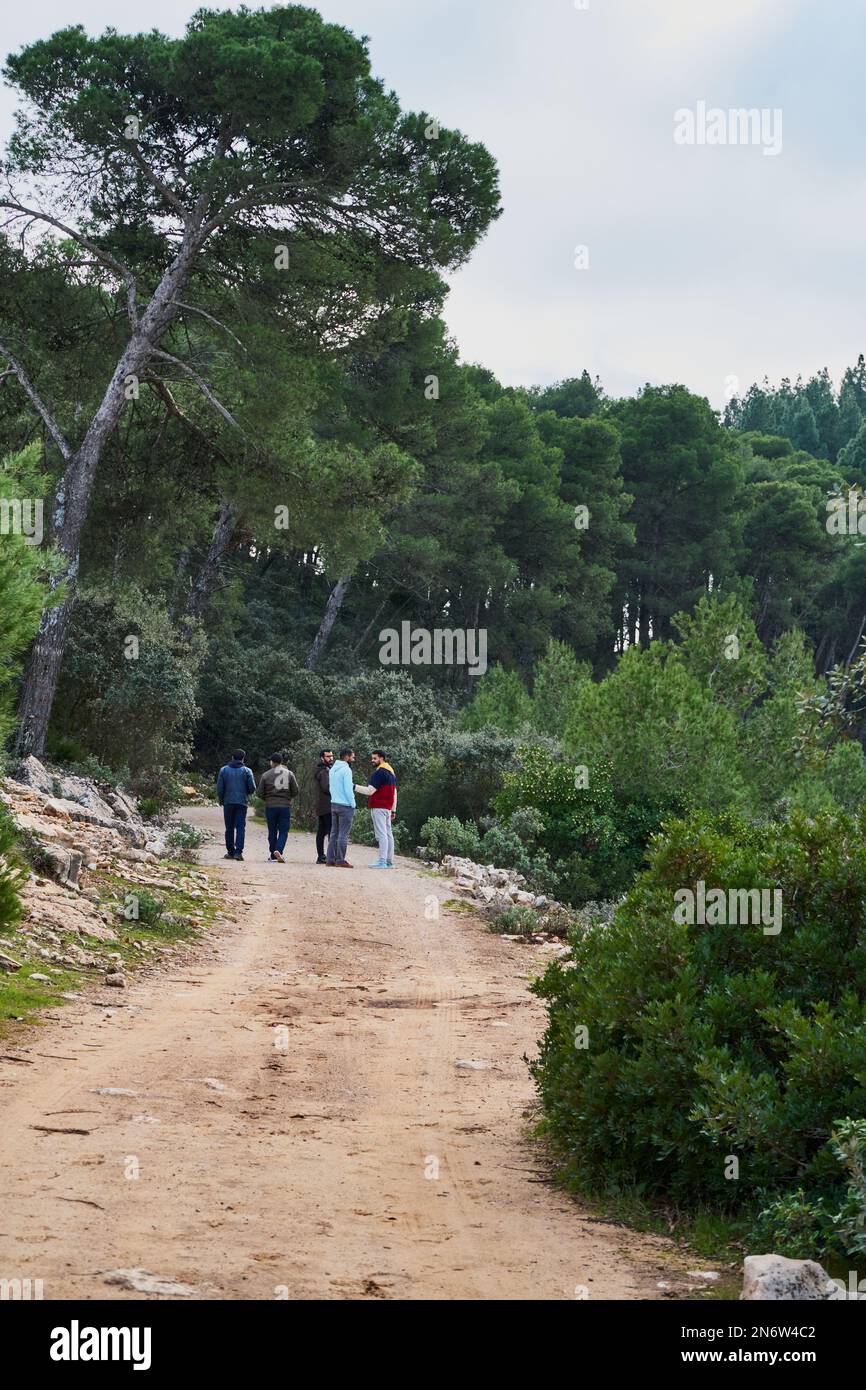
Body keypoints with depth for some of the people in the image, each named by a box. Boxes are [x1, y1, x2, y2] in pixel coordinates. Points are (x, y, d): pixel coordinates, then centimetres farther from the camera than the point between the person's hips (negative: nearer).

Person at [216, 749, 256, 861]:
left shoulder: (224, 770, 3)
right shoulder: (246, 771, -1)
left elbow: (219, 788, 0)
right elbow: (252, 788, -3)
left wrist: (221, 800, 14)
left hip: (228, 802, 1)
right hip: (241, 802, -1)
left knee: (229, 828, 9)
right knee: (241, 827, -2)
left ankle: (230, 852, 12)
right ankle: (238, 851, -14)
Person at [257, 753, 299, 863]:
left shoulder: (265, 775, 0)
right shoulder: (289, 774, 1)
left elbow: (260, 793, 2)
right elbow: (295, 791, 2)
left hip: (270, 806, 0)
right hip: (285, 806, 0)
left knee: (272, 832, 10)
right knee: (283, 831, 2)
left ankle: (273, 855, 13)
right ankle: (278, 850, -20)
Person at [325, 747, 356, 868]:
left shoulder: (333, 769, 13)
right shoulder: (346, 770, -14)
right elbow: (348, 789, -18)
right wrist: (353, 804, -9)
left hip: (334, 804, 8)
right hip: (345, 806, -8)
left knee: (334, 833, 10)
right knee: (343, 834, -5)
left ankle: (330, 859, 8)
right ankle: (340, 860, -6)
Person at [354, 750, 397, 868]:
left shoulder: (379, 772, -12)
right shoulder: (391, 771, 19)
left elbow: (370, 791, -17)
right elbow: (394, 793, 22)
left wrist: (354, 787, -14)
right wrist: (393, 810, 23)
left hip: (379, 808, -10)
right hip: (387, 808, 10)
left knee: (381, 834, -12)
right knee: (388, 833, 10)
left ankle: (382, 861, -16)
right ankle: (389, 861, 11)